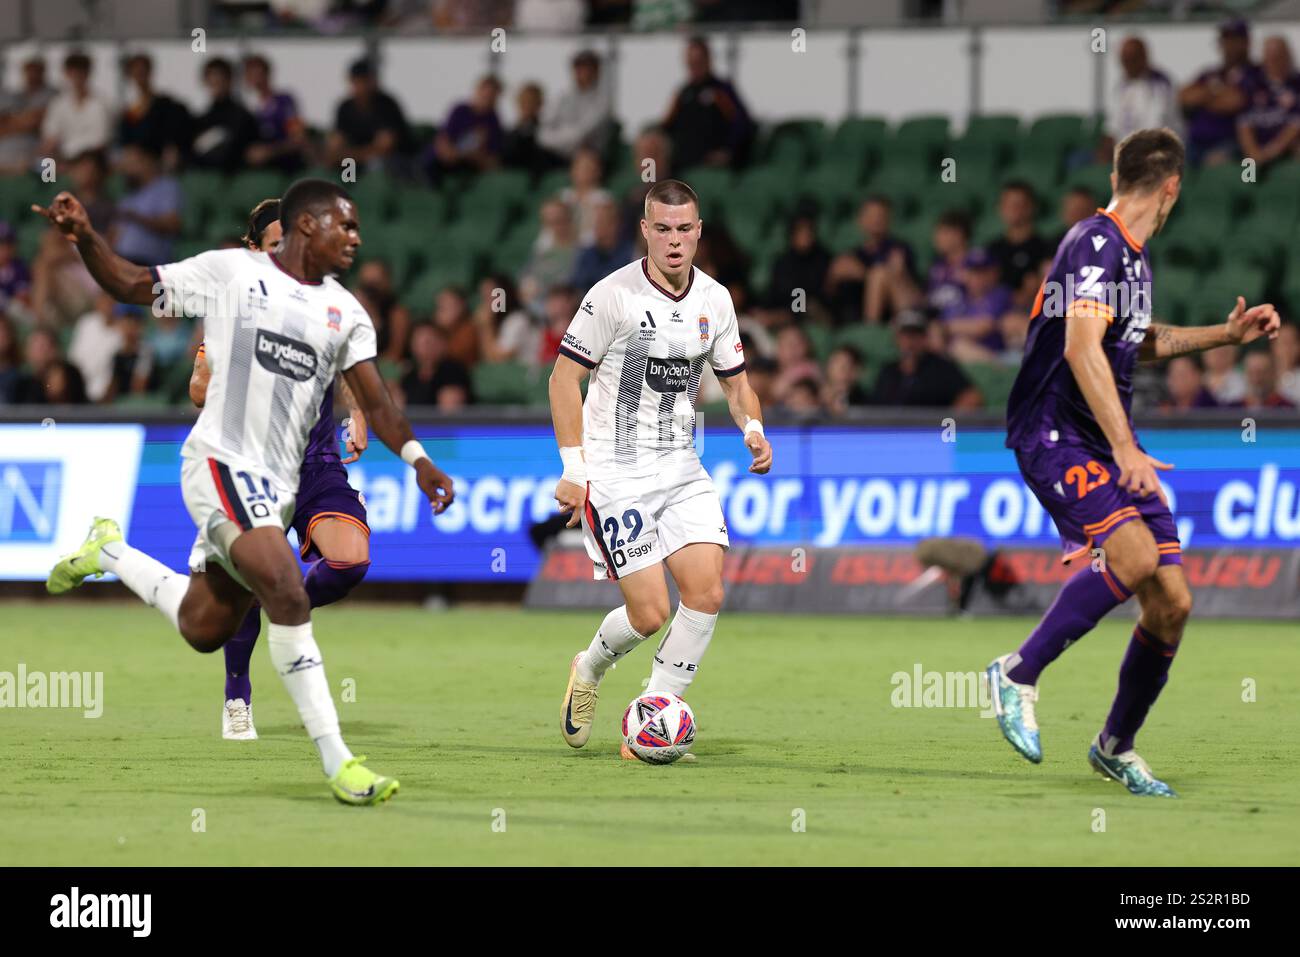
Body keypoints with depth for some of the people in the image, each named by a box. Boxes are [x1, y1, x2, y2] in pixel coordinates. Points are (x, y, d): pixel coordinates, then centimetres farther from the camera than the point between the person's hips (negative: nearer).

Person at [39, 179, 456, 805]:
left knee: (203, 631, 14)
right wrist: (84, 237, -14)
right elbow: (130, 285, 4)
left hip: (276, 487, 7)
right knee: (287, 594, -23)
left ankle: (108, 551, 40)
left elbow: (375, 402, 5)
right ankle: (337, 764, -23)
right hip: (221, 464, -7)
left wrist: (416, 458, -12)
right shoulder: (231, 272, -3)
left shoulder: (345, 313, 10)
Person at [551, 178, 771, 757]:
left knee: (707, 593, -12)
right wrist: (573, 468, -13)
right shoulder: (614, 294, -11)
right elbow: (564, 376, -8)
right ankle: (588, 671, 24)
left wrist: (753, 430, -4)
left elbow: (735, 381, 17)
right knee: (649, 613, -10)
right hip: (615, 474, -5)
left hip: (681, 470, 5)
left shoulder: (714, 300, 5)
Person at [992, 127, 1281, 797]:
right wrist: (1125, 448, -34)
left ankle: (1115, 747, 18)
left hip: (1113, 446, 9)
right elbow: (1082, 347, -27)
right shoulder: (1096, 243, -14)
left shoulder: (1134, 254, 16)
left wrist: (1226, 334, 32)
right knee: (1134, 553, -31)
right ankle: (1018, 674, -17)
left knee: (1172, 603, 1)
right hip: (1056, 435, -9)